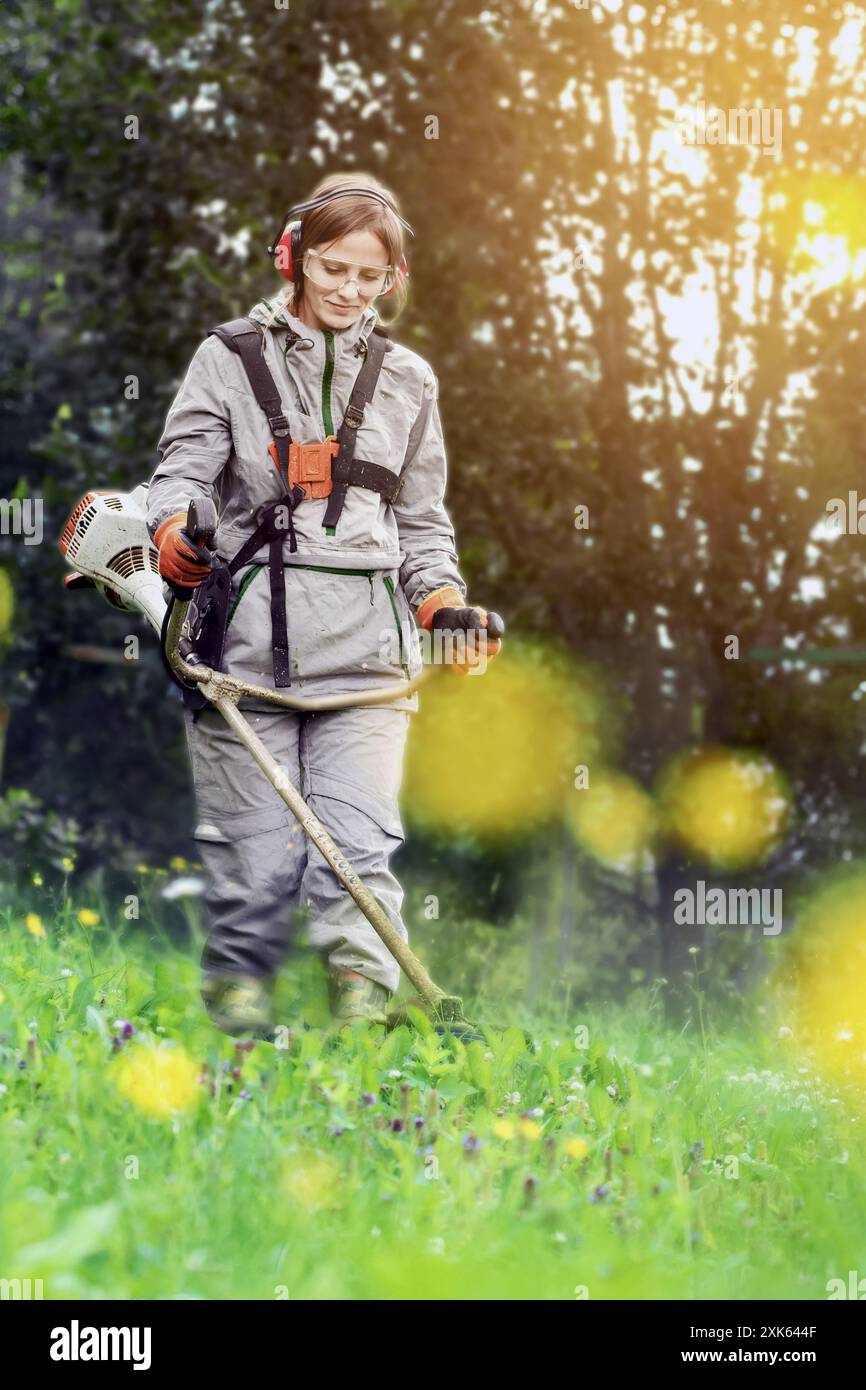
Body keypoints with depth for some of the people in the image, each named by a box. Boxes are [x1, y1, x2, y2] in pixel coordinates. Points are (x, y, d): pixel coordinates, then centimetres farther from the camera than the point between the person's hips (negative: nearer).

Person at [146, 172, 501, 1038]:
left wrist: (444, 604, 4)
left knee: (359, 843, -11)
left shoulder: (406, 381, 18)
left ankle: (363, 997, -11)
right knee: (255, 853, -2)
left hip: (366, 649, 2)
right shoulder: (230, 359, 9)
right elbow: (183, 468, 2)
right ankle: (237, 987, 17)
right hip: (247, 643, -2)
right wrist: (177, 531, -21)